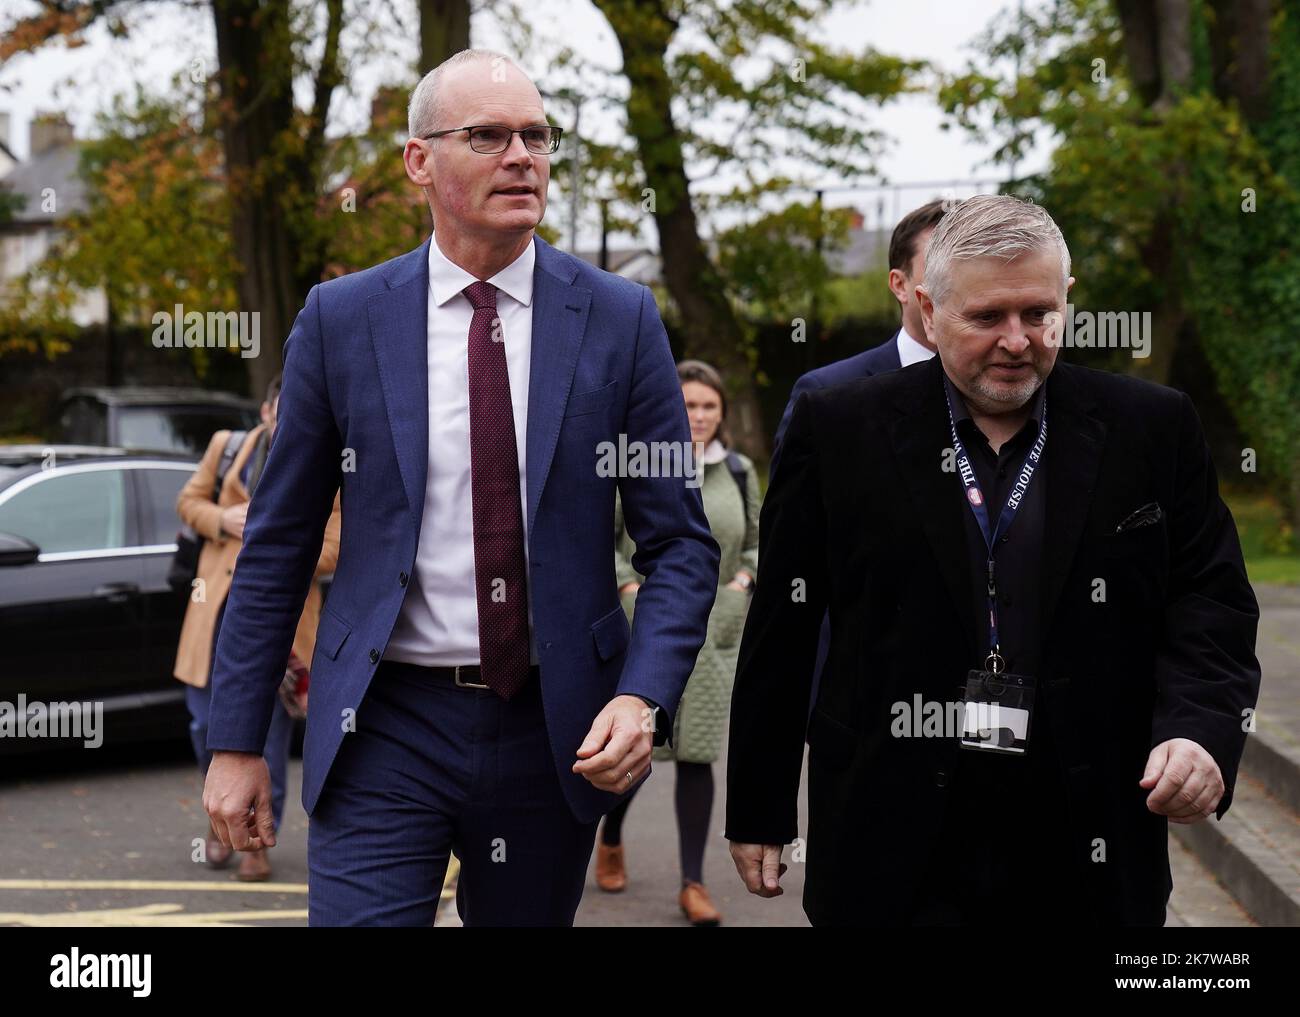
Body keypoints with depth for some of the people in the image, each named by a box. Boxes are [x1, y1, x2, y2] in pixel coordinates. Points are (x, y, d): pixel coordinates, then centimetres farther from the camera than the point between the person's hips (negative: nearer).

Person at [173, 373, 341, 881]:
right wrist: (222, 520, -6)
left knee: (268, 730, -1)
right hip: (219, 608, 3)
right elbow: (188, 500, 15)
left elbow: (331, 549, -5)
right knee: (208, 722, 6)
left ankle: (258, 838, 10)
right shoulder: (227, 446, 8)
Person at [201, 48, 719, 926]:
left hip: (556, 730, 1)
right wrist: (237, 741, 3)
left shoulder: (620, 318, 0)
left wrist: (644, 699, -15)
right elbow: (278, 545, 5)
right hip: (386, 730, -1)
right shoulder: (340, 319, 0)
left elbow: (682, 544, 1)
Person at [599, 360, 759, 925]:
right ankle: (610, 839, 34)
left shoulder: (738, 472, 9)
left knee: (698, 753, 0)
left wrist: (743, 578, 2)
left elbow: (756, 540, 20)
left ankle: (693, 884, 6)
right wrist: (628, 586, -8)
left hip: (712, 631, 2)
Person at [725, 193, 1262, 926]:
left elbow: (1212, 605, 4)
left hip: (1087, 851, 1)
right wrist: (757, 809, 4)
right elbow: (782, 633, 4)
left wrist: (1200, 729, -15)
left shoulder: (1154, 431, 4)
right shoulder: (840, 431, 1)